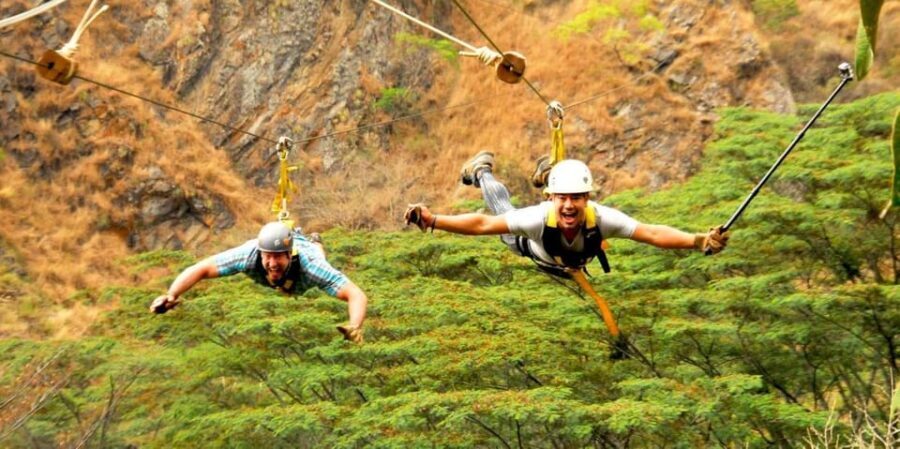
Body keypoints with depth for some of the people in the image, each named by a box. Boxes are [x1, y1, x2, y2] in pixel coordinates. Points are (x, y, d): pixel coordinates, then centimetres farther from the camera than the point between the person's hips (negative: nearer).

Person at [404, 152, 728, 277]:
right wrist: (432, 221, -60)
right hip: (530, 246, -2)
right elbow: (482, 224, -49)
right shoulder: (539, 218, -51)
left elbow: (654, 233, -53)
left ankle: (546, 174, 68)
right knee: (504, 211, 32)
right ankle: (481, 172, 60)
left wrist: (698, 241, -68)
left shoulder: (601, 219, -49)